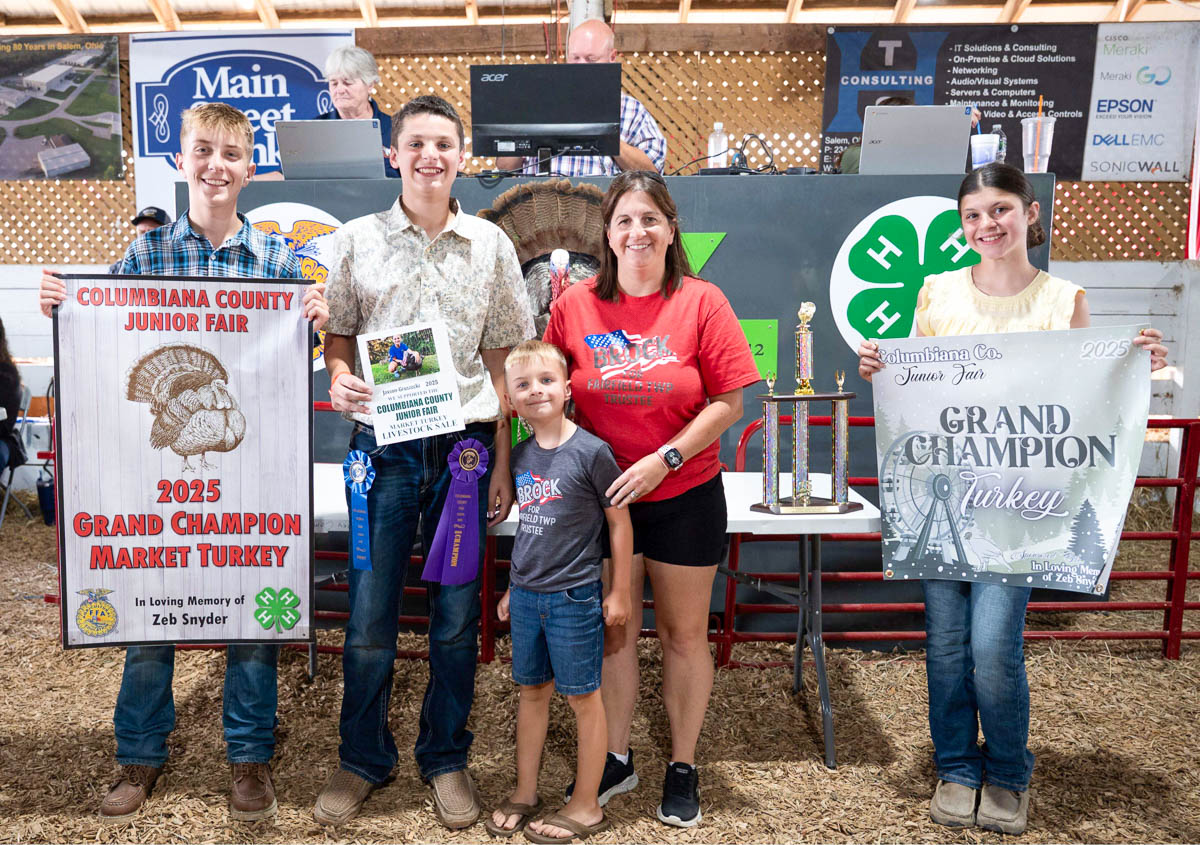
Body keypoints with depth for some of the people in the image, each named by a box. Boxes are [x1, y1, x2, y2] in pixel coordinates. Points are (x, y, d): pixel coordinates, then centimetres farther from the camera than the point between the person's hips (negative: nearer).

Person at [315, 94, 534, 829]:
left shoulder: (491, 244, 5)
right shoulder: (358, 240, 5)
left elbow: (503, 360, 6)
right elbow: (337, 334, 11)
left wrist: (503, 463, 2)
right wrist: (339, 377, -13)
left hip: (466, 444, 0)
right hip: (384, 443, 0)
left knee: (458, 616, 8)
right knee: (369, 614, 5)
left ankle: (447, 758, 28)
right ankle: (363, 759, 28)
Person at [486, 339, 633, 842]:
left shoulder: (591, 451, -13)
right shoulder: (520, 456, 4)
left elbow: (619, 522, -7)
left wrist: (620, 593, -5)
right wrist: (514, 587, 17)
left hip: (574, 597, -5)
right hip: (526, 597, 6)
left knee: (582, 698, 7)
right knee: (532, 691, 17)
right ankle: (525, 792, 33)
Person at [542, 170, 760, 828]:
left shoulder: (702, 303, -6)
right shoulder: (574, 305, -2)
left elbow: (729, 402, -8)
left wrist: (664, 459, -16)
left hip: (685, 496, -1)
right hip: (601, 497, 2)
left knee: (683, 635, 12)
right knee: (612, 631, 14)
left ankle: (683, 768, 32)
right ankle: (615, 760, 35)